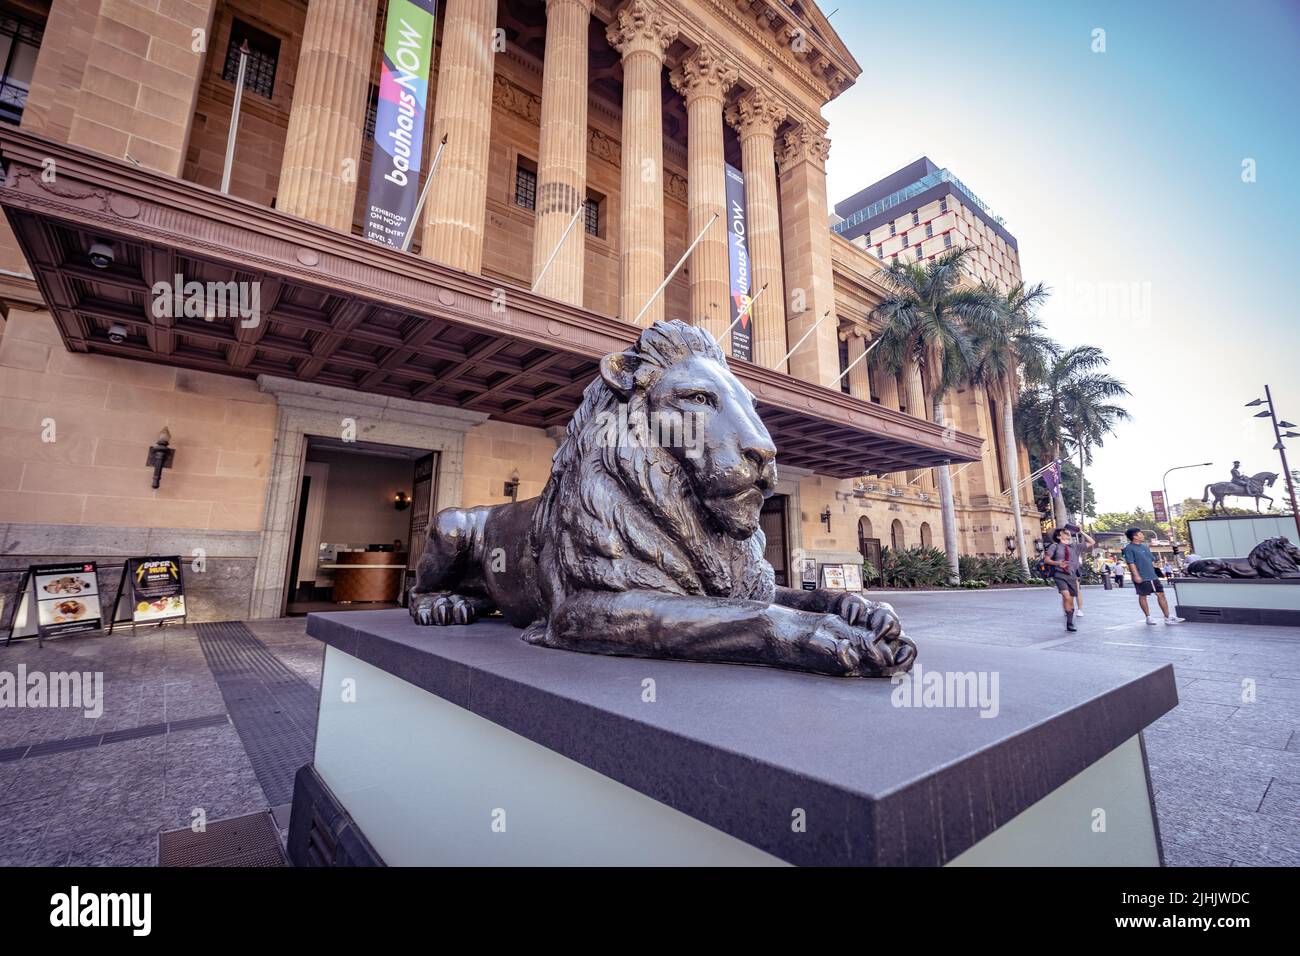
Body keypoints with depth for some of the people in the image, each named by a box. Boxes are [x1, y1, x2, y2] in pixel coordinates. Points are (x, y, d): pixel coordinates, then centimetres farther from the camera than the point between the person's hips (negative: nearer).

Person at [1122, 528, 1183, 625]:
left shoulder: (1145, 547, 15)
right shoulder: (1129, 548, -10)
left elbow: (1152, 560, 21)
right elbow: (1131, 563, -16)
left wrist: (1156, 571, 17)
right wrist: (1136, 575, -21)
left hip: (1153, 576, 7)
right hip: (1141, 578, -7)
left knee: (1161, 594, 6)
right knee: (1142, 596, 4)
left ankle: (1167, 618, 11)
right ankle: (1148, 617, 15)